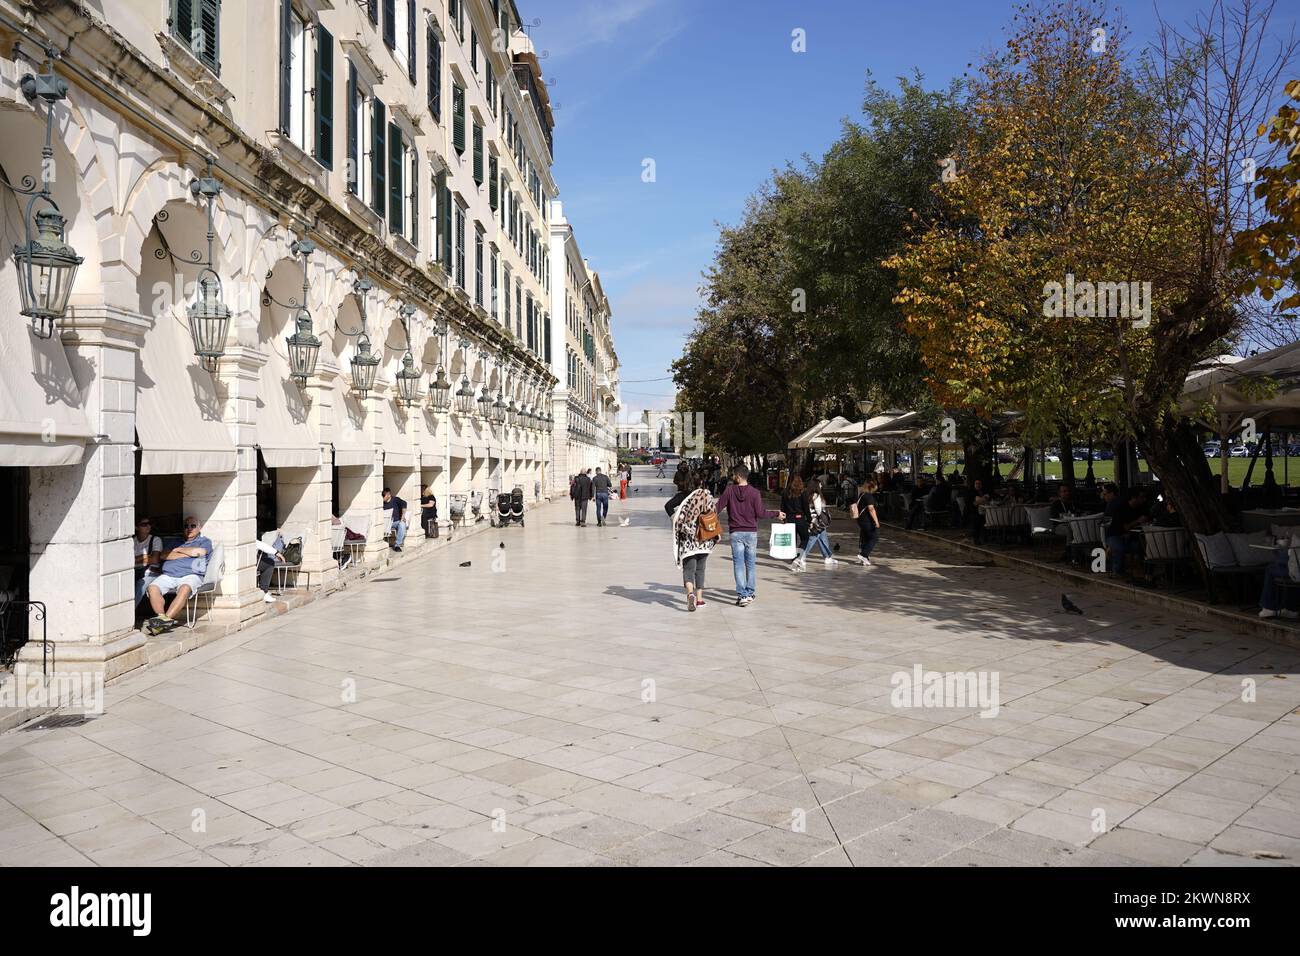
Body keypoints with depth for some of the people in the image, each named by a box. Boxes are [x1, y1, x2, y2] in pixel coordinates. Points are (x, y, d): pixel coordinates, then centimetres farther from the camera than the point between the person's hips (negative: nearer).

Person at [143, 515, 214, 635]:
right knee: (152, 588, -27)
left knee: (184, 589, -38)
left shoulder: (204, 542, 20)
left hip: (190, 575, -4)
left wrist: (178, 550, 12)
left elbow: (198, 552, -3)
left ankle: (167, 618, -47)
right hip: (168, 575, 4)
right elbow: (164, 555, 12)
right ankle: (161, 616, -40)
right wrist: (186, 554, 3)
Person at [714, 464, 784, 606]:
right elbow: (760, 513, -9)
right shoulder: (754, 492, -5)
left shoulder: (729, 490, -4)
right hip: (751, 532, 1)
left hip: (735, 533, -1)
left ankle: (742, 595, -7)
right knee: (750, 564, 12)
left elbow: (718, 508, -2)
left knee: (738, 564, 1)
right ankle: (750, 594, 17)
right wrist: (777, 514, 5)